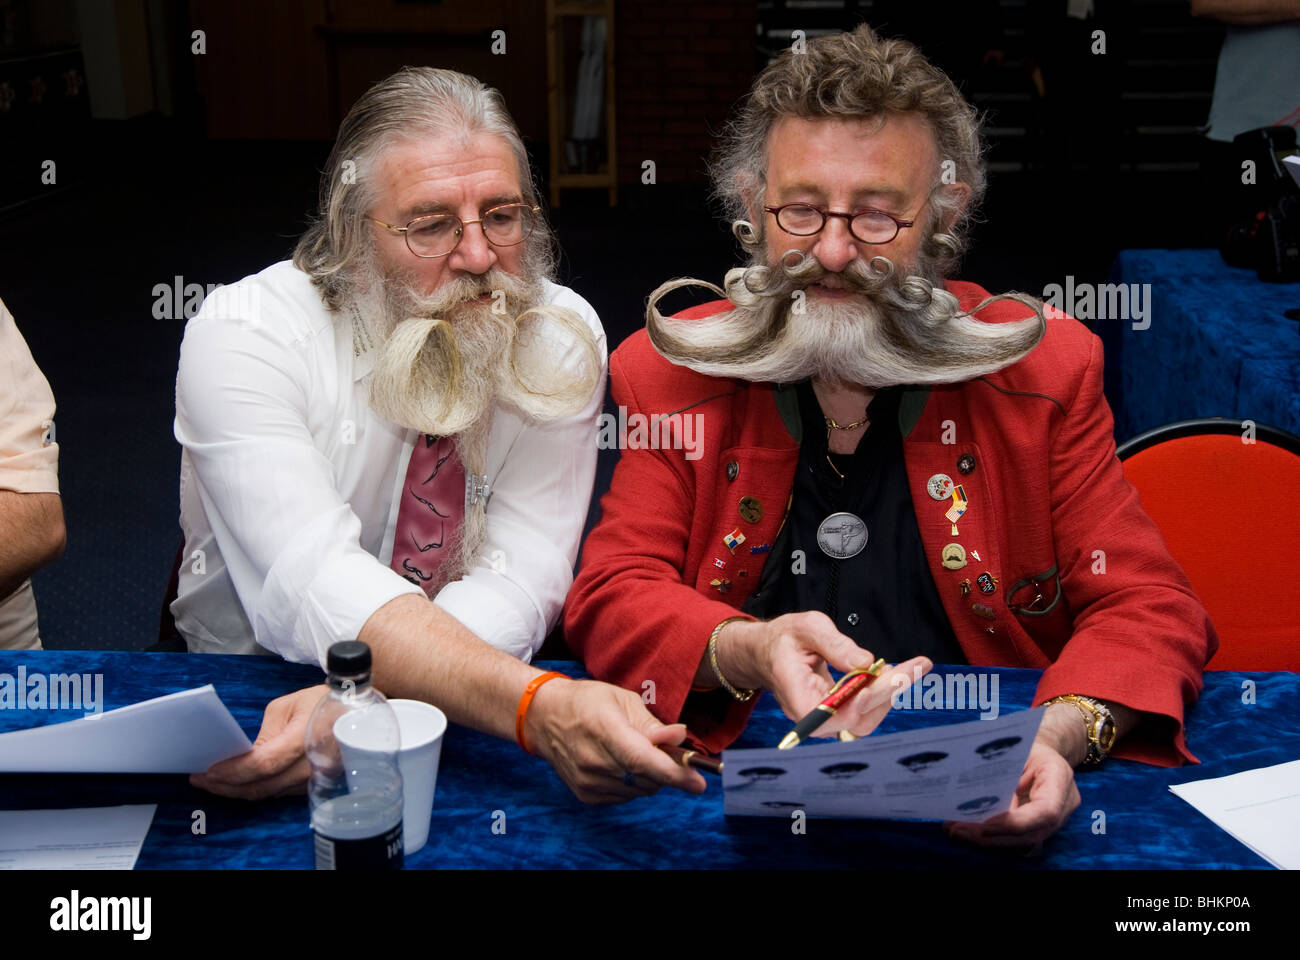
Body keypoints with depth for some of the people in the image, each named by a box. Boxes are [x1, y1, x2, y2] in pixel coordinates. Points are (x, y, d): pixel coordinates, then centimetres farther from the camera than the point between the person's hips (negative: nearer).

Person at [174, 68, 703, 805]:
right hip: (249, 687, -2)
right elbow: (315, 583, -26)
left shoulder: (562, 337, -5)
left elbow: (520, 577, -14)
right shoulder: (243, 338, -13)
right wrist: (538, 705, -42)